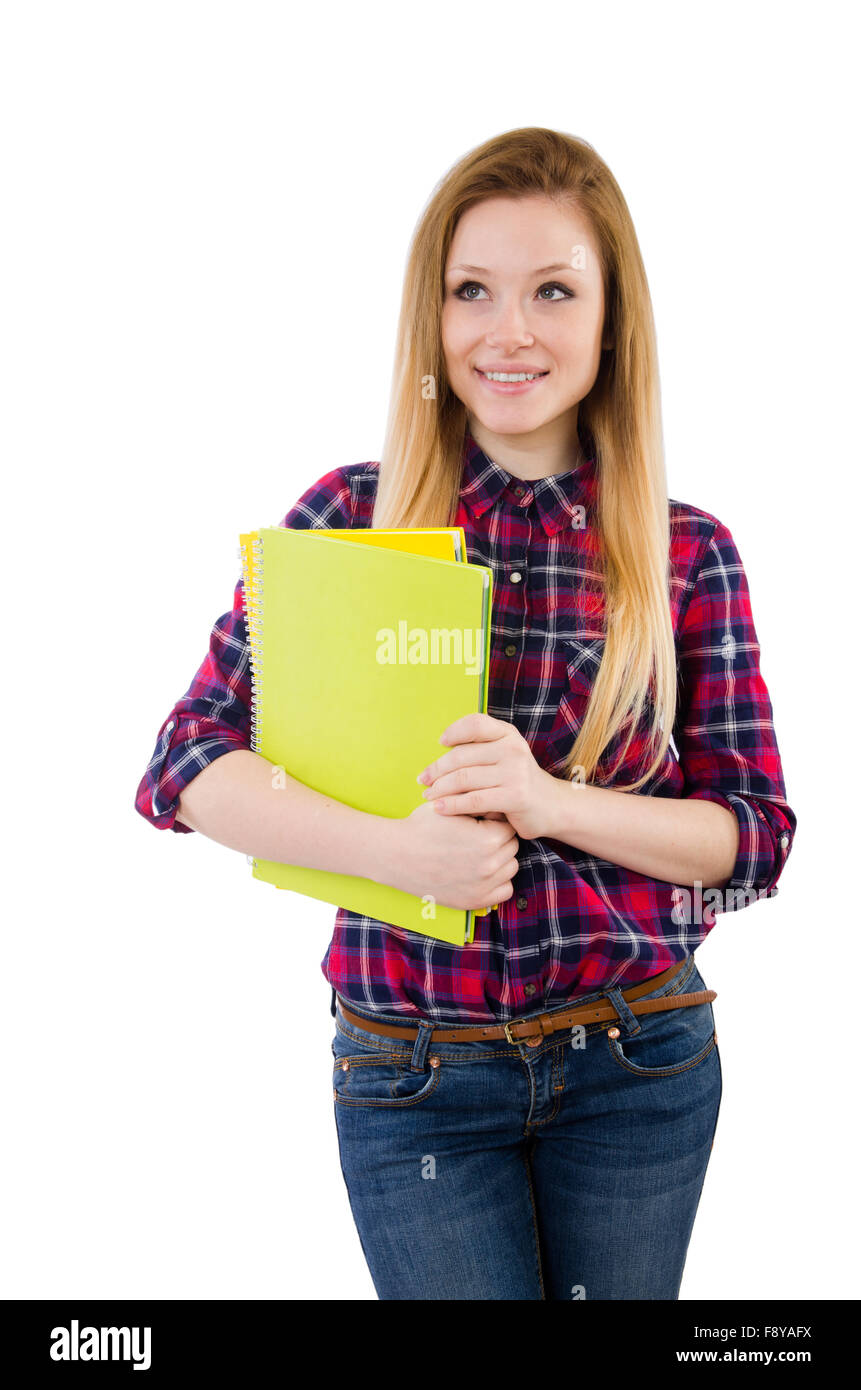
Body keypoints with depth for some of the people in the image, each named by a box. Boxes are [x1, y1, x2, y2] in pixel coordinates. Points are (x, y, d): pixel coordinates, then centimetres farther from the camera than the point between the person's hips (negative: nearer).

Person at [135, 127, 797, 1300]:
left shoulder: (687, 552, -2)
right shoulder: (350, 518, -3)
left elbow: (756, 838, -3)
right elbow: (186, 763, -8)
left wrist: (551, 803, -21)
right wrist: (395, 848, -24)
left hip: (638, 1064, 2)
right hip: (415, 1076, -1)